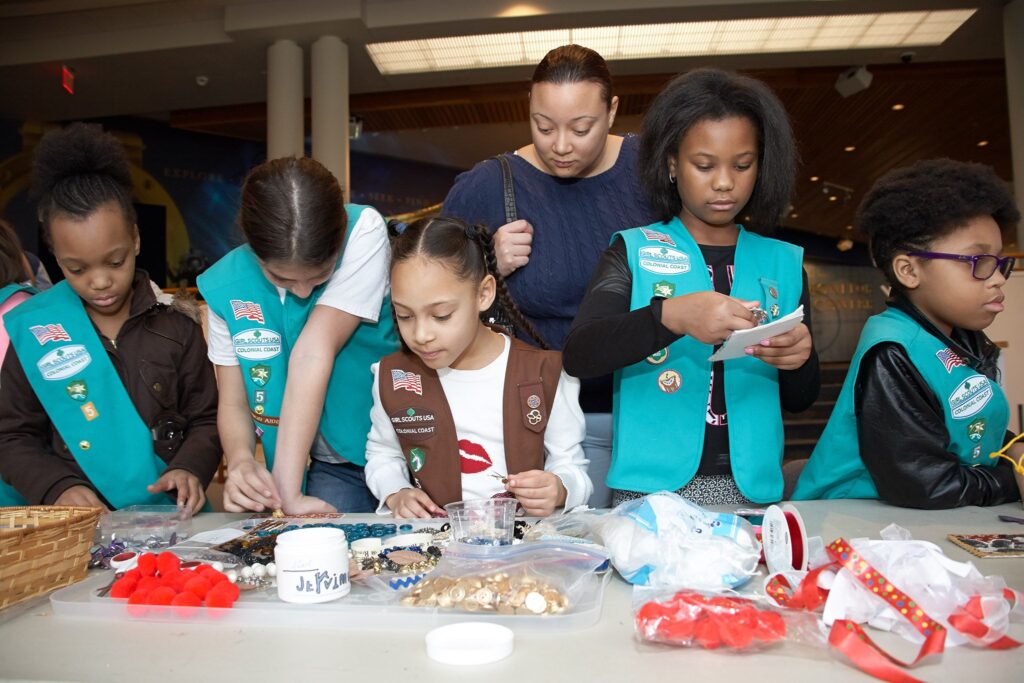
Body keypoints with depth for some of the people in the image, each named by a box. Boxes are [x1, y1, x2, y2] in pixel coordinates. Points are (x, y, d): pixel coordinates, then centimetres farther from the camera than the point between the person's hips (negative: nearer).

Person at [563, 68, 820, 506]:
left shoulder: (784, 263, 10)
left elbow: (800, 400, 12)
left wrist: (800, 361, -10)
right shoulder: (634, 251, 2)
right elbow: (578, 356, -13)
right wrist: (672, 316, -28)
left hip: (749, 487, 3)